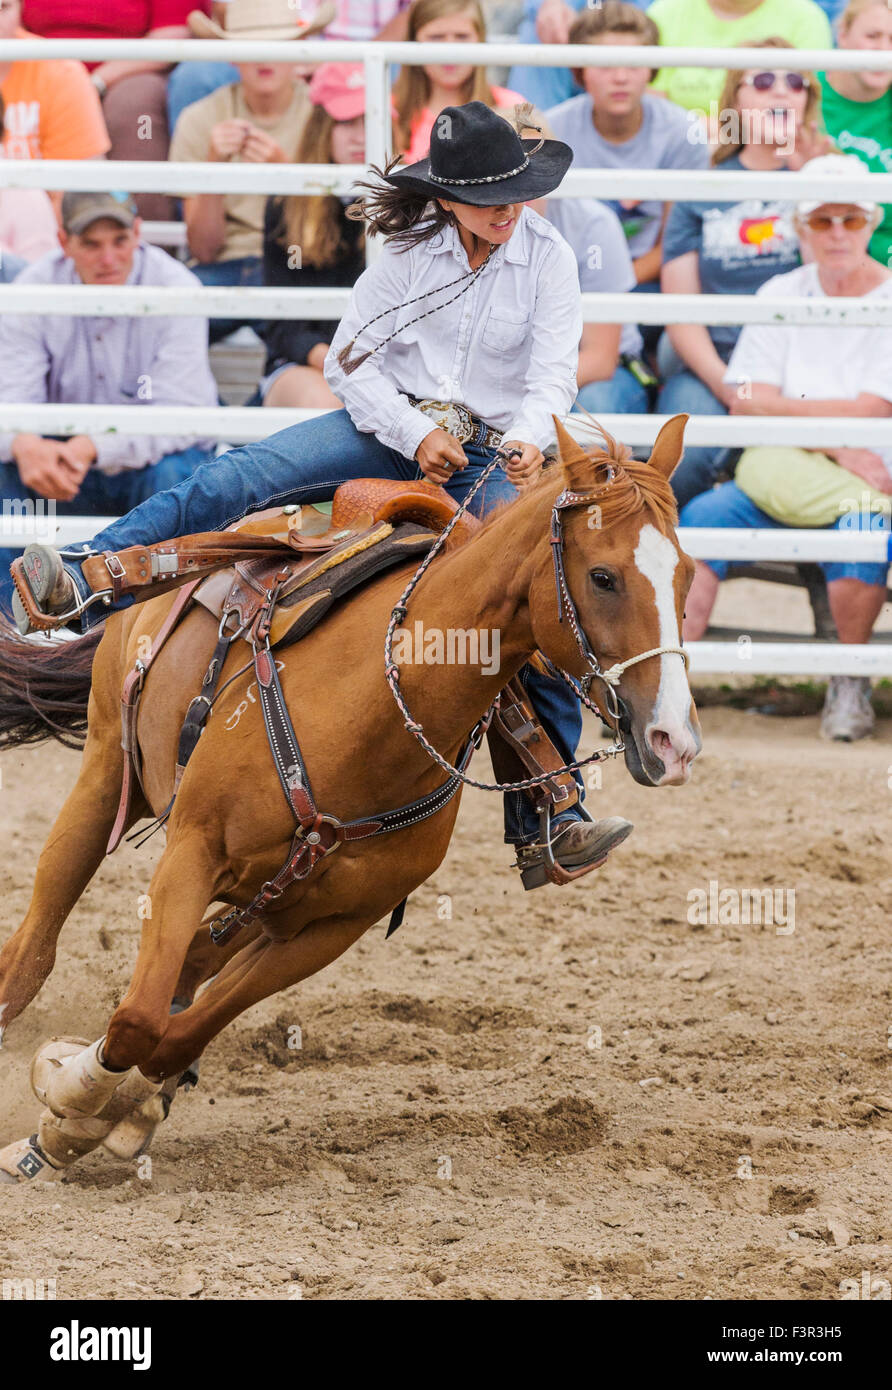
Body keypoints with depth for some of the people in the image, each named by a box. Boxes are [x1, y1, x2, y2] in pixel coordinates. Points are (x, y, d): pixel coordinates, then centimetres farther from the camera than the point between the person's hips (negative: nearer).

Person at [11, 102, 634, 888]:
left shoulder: (548, 257, -2)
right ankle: (79, 588, -32)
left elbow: (554, 373, -8)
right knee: (231, 482, -23)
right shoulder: (411, 250, -1)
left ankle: (547, 823, -12)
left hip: (491, 457, 0)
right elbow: (349, 359, -1)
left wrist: (531, 440, -30)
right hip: (391, 424, 0)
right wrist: (414, 432, -16)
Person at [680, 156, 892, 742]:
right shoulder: (782, 295, 12)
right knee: (699, 518, -24)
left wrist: (775, 405, -4)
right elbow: (747, 405, 1)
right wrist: (833, 447, -13)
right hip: (778, 475, 3)